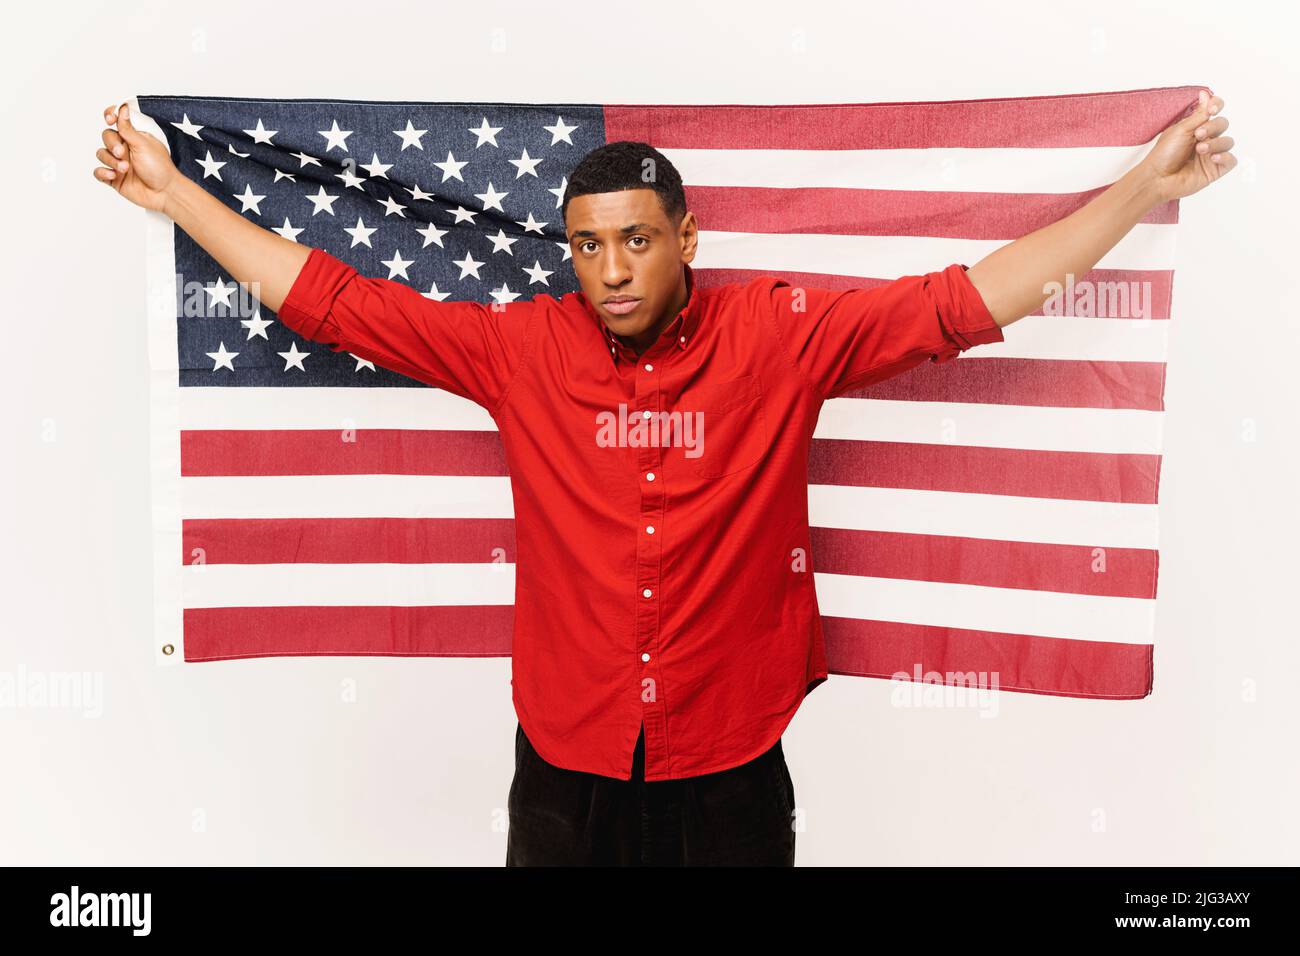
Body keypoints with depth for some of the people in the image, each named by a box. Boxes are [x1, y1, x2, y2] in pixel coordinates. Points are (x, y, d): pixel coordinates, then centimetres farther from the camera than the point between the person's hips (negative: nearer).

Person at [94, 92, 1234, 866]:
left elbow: (966, 299, -8)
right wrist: (173, 190, 4)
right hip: (567, 771, 1)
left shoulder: (779, 336, -8)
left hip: (731, 769, 0)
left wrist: (1145, 185, -9)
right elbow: (336, 303, 1)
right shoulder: (521, 348, -5)